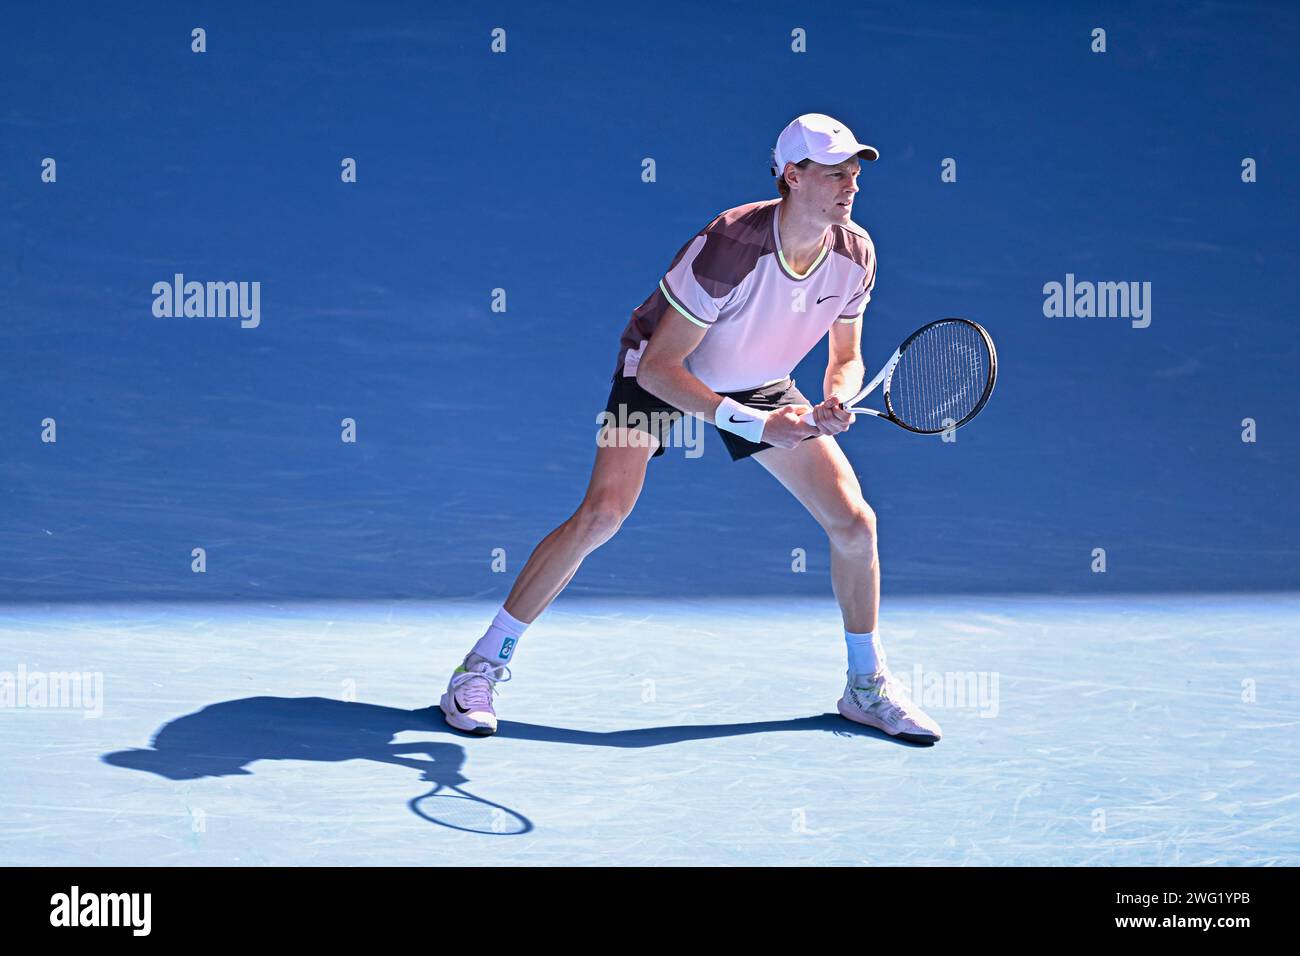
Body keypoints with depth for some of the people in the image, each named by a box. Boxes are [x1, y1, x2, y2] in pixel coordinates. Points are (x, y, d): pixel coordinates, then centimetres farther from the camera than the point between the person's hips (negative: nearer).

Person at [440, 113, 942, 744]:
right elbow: (659, 366, -31)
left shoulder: (854, 253, -16)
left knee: (854, 521, -5)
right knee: (600, 515, -23)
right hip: (661, 375, -5)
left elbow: (847, 358, 0)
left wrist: (836, 402, -23)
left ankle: (868, 688, 15)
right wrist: (753, 422, -36)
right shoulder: (729, 246, -34)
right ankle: (481, 668, -10)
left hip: (762, 384, 5)